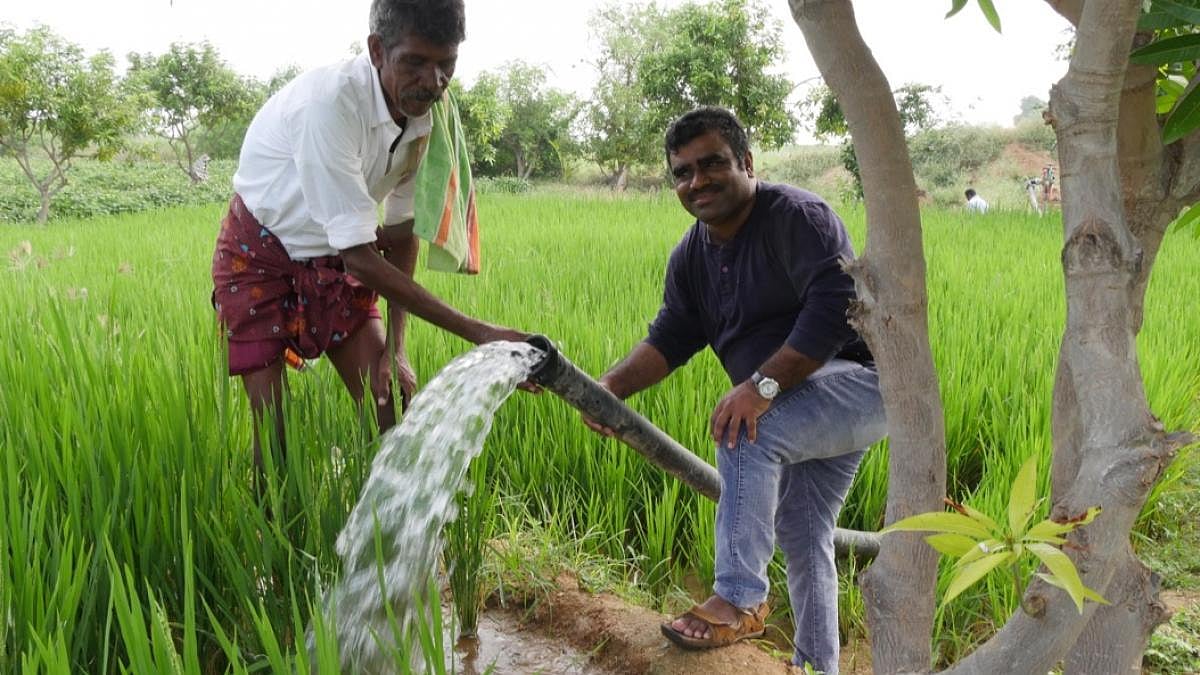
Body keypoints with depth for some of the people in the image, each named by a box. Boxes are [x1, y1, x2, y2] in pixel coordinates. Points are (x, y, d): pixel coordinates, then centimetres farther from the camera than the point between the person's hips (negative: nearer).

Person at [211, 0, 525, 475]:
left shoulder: (424, 115, -13)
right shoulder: (331, 101, -33)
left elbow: (400, 233, -1)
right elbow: (360, 258, -34)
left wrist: (395, 345, -6)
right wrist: (474, 332, -36)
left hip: (332, 258, 5)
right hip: (261, 256, -5)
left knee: (389, 414, -2)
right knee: (273, 434, -6)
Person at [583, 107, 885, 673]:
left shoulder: (796, 215, -18)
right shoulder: (690, 257, 7)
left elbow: (835, 305, -30)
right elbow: (670, 337, 4)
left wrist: (761, 384, -36)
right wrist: (613, 385, -14)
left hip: (860, 382, -9)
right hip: (815, 411, 9)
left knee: (746, 432, -31)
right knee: (802, 539, 12)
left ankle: (739, 599, -23)